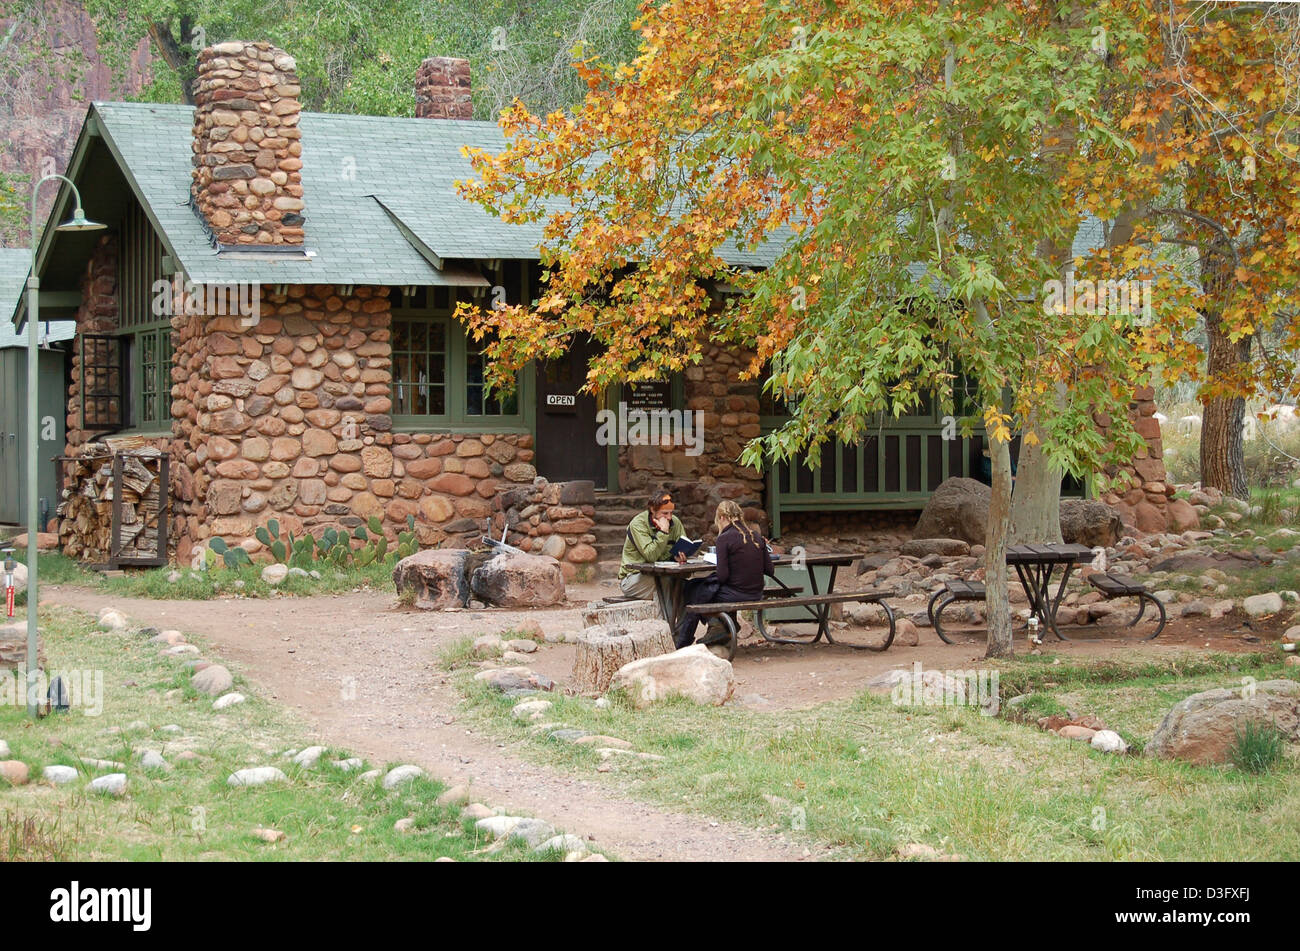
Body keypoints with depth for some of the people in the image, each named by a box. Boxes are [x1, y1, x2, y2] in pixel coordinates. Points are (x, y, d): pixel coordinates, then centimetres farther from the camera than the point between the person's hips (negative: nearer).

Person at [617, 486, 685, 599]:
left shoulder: (675, 522, 2)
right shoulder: (638, 523, -15)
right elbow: (651, 556, -24)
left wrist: (680, 556, -21)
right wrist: (663, 531, -28)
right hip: (633, 576, -5)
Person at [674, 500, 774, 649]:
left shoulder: (724, 538, -13)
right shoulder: (757, 536, 4)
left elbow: (722, 576, -16)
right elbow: (770, 571, 4)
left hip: (735, 594, -7)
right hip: (756, 595, 7)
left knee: (692, 589, 18)